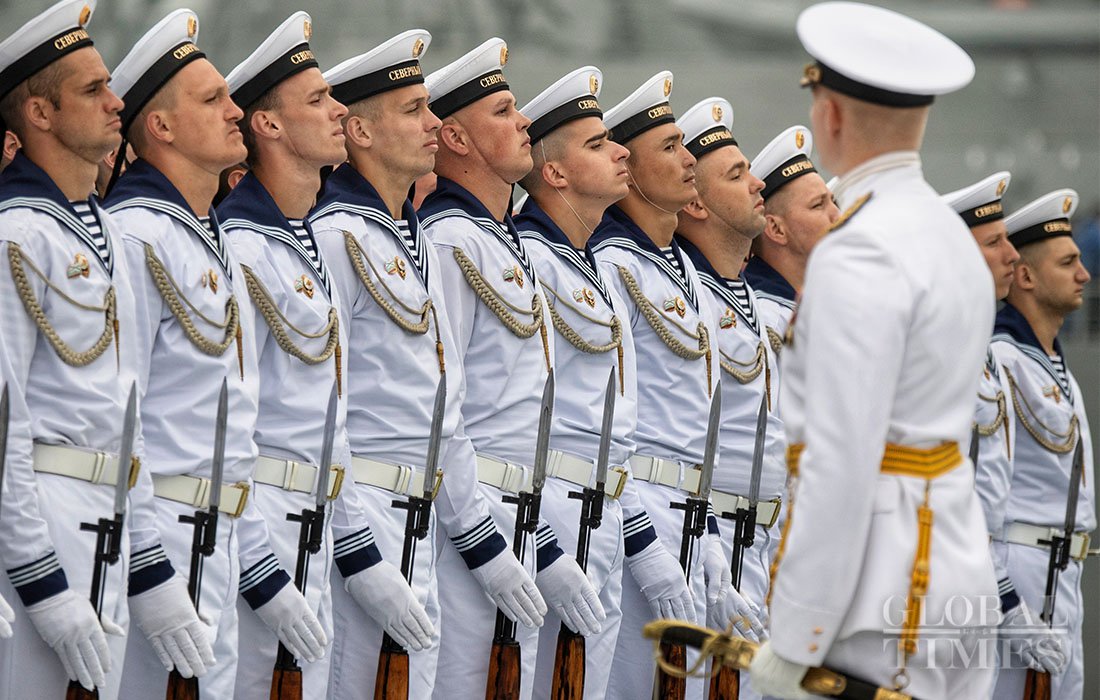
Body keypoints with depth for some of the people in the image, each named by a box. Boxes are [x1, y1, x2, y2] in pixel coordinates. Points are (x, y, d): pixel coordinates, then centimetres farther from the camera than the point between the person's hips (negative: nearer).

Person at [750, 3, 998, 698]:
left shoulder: (858, 258, -17)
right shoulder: (952, 241, 14)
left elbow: (841, 465, -21)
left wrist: (795, 642, -17)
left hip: (874, 587, -10)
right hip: (953, 560, 10)